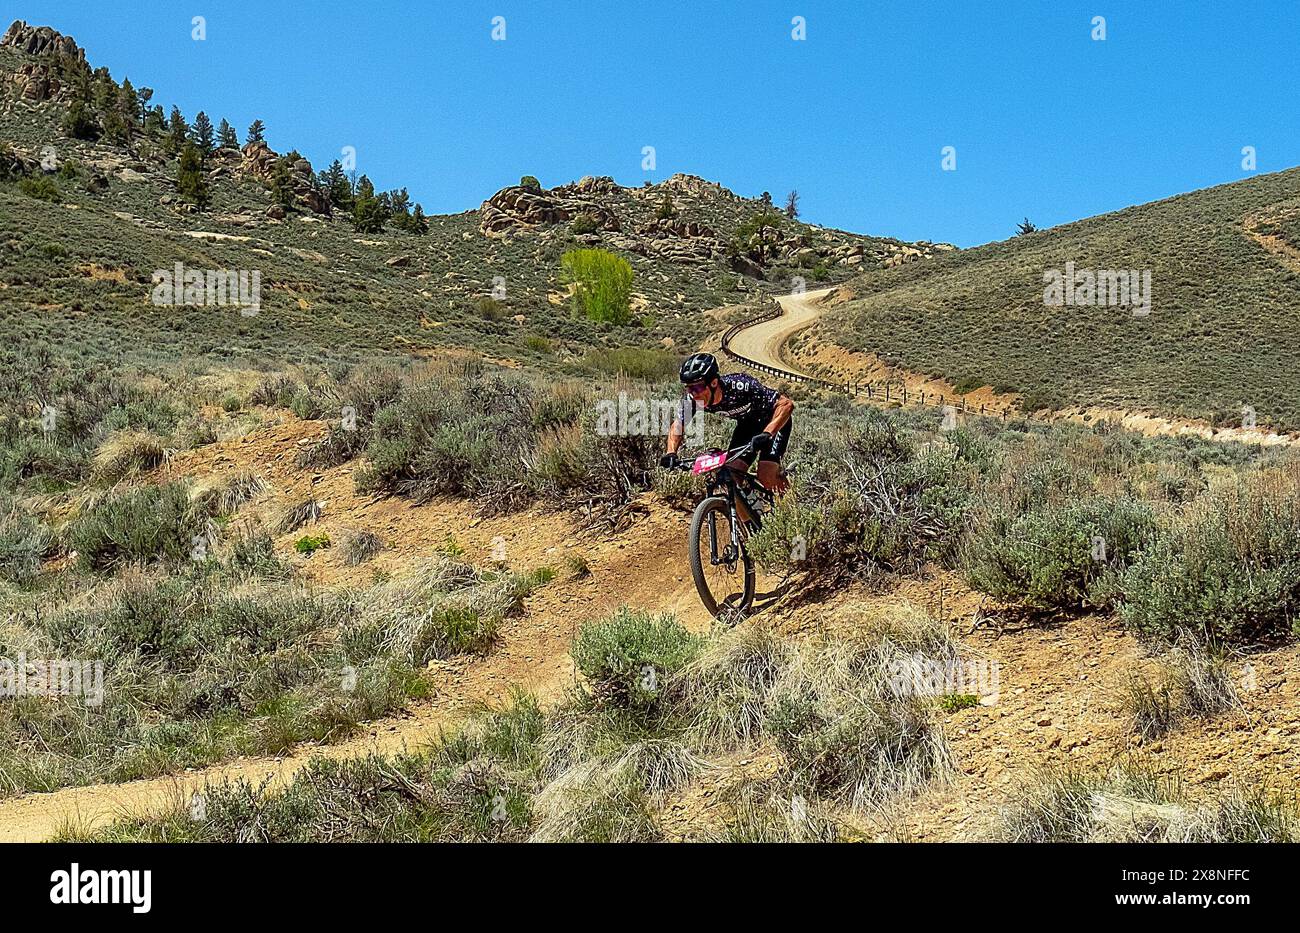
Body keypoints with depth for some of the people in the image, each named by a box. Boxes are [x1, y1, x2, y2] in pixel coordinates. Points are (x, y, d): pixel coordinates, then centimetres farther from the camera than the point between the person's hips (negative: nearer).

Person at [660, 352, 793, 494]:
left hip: (774, 422, -5)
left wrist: (767, 435, -52)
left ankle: (777, 476, 13)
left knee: (765, 478, -19)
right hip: (747, 423, 5)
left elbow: (787, 404, -40)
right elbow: (678, 426, -6)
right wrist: (671, 454, -25)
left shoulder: (739, 387, -38)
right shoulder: (692, 400, -22)